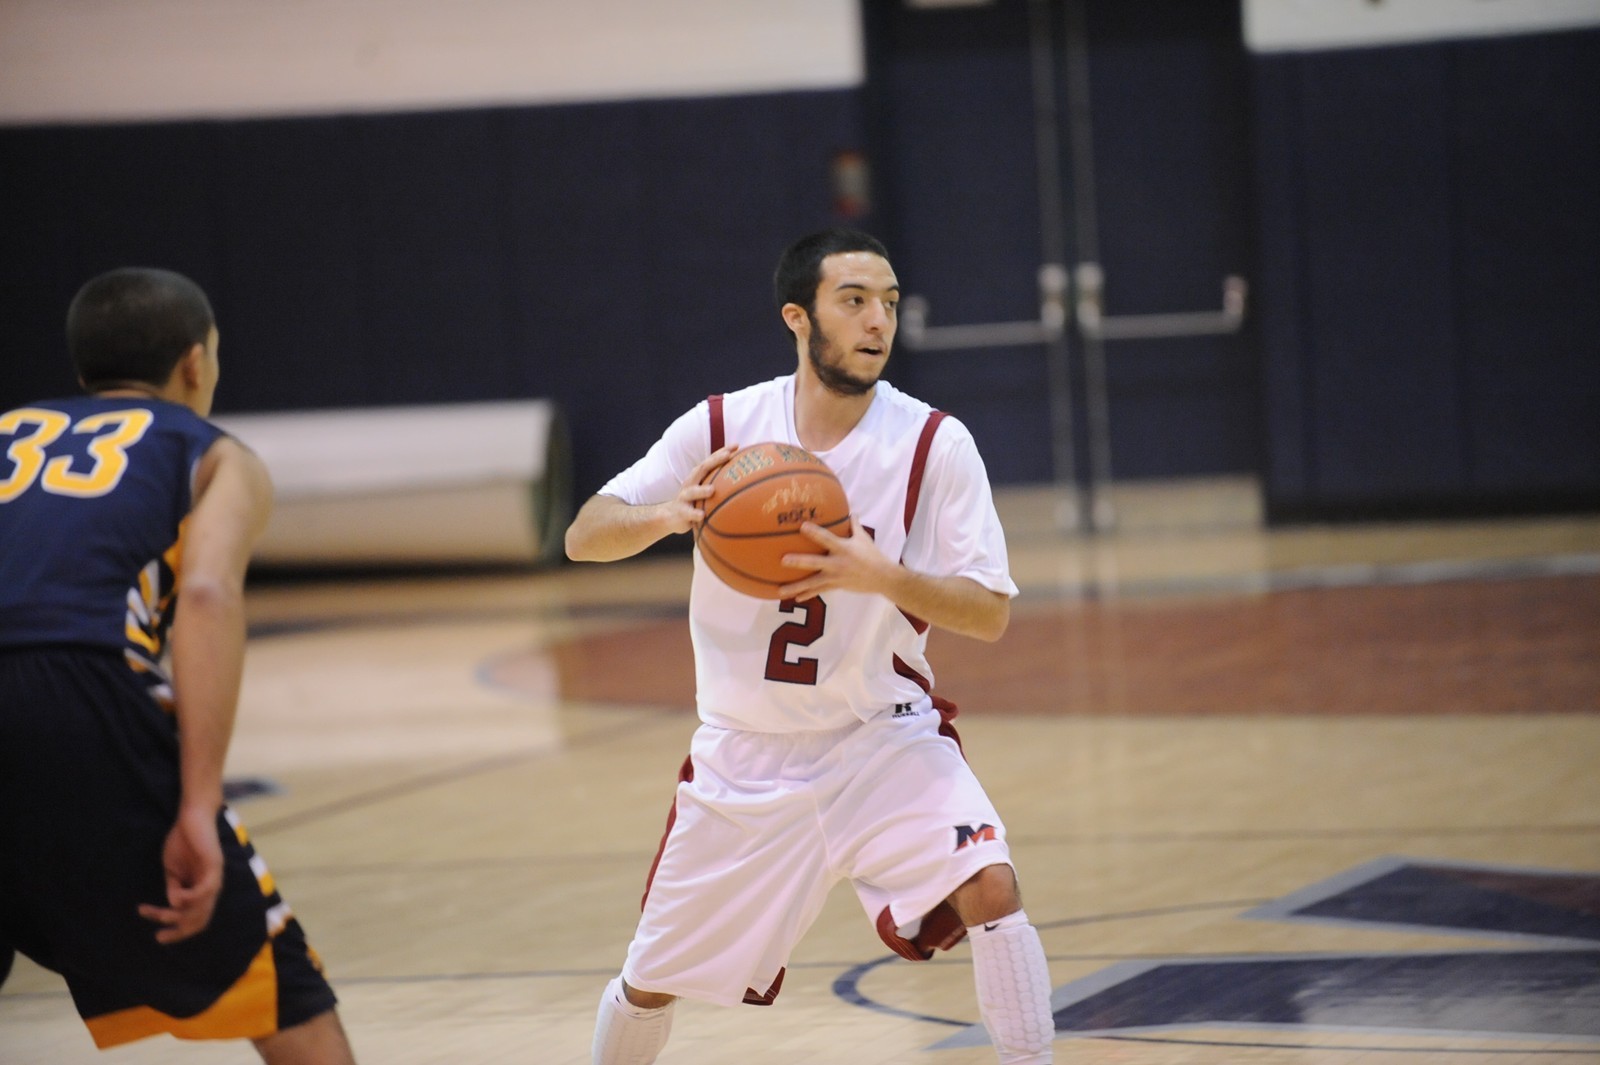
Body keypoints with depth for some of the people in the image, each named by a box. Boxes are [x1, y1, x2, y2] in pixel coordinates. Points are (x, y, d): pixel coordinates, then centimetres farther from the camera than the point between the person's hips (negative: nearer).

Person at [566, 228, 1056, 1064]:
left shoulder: (935, 445, -12)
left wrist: (882, 576, -32)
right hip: (746, 755, 1)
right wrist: (668, 515, -29)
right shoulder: (722, 428, -8)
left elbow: (989, 614, -14)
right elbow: (583, 537, -7)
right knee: (649, 984, 10)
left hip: (883, 738, -1)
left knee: (990, 887, -27)